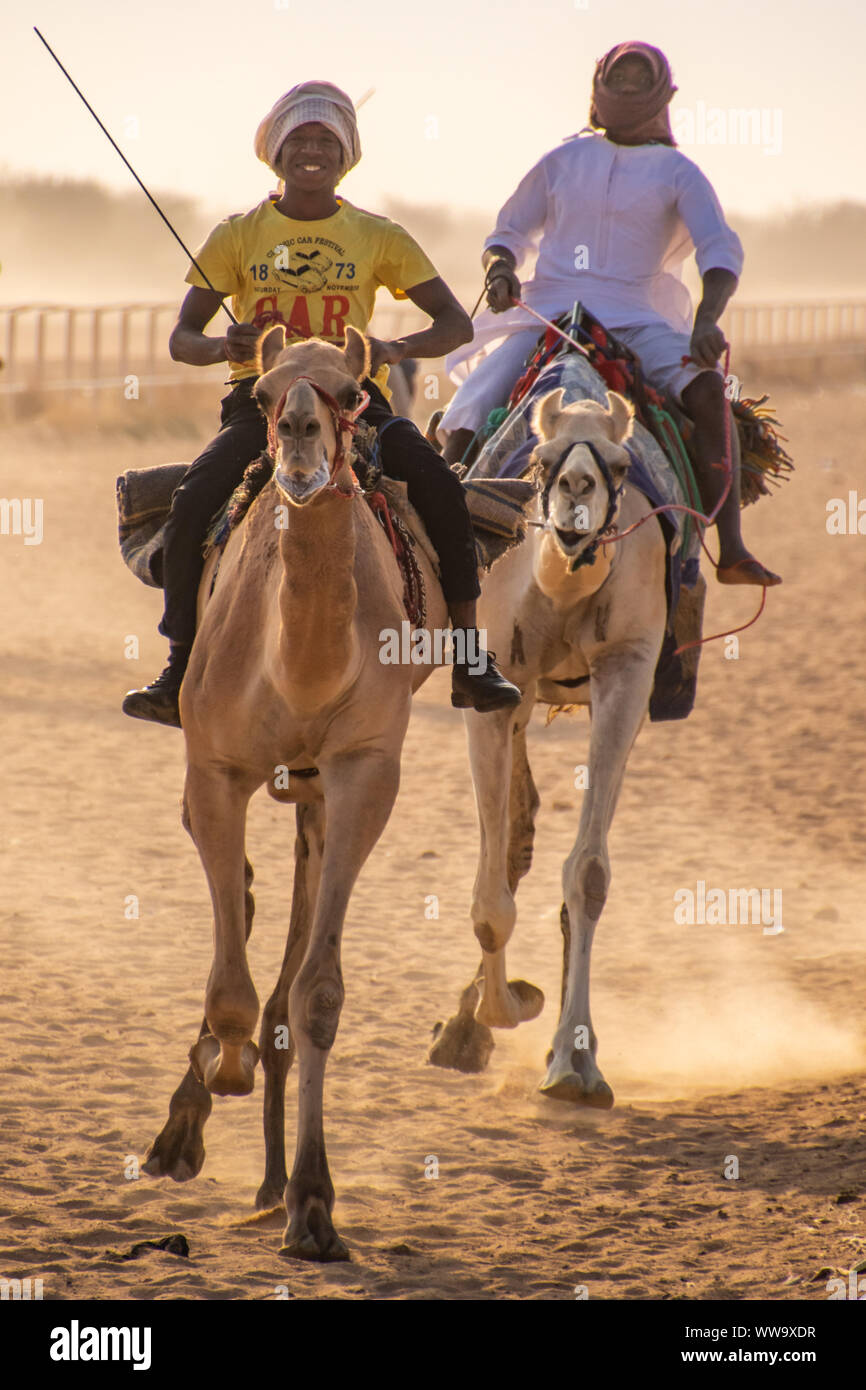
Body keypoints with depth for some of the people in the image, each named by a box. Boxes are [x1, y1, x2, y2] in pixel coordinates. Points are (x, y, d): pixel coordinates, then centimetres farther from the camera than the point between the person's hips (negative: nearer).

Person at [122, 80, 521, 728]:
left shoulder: (378, 237, 8)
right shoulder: (239, 235, 8)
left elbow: (456, 323, 4)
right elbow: (181, 337, 6)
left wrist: (396, 349, -17)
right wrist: (224, 346, -19)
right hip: (261, 396, 0)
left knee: (441, 488, -26)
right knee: (192, 503, -27)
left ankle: (471, 660, -17)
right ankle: (180, 668, -15)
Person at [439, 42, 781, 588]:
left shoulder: (677, 173, 8)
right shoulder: (565, 160, 16)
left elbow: (721, 250, -5)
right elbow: (510, 232, 23)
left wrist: (707, 318, -26)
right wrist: (500, 269, -3)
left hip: (634, 319, -2)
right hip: (546, 312, 2)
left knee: (707, 388, -31)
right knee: (466, 419, -19)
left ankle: (731, 549, -36)